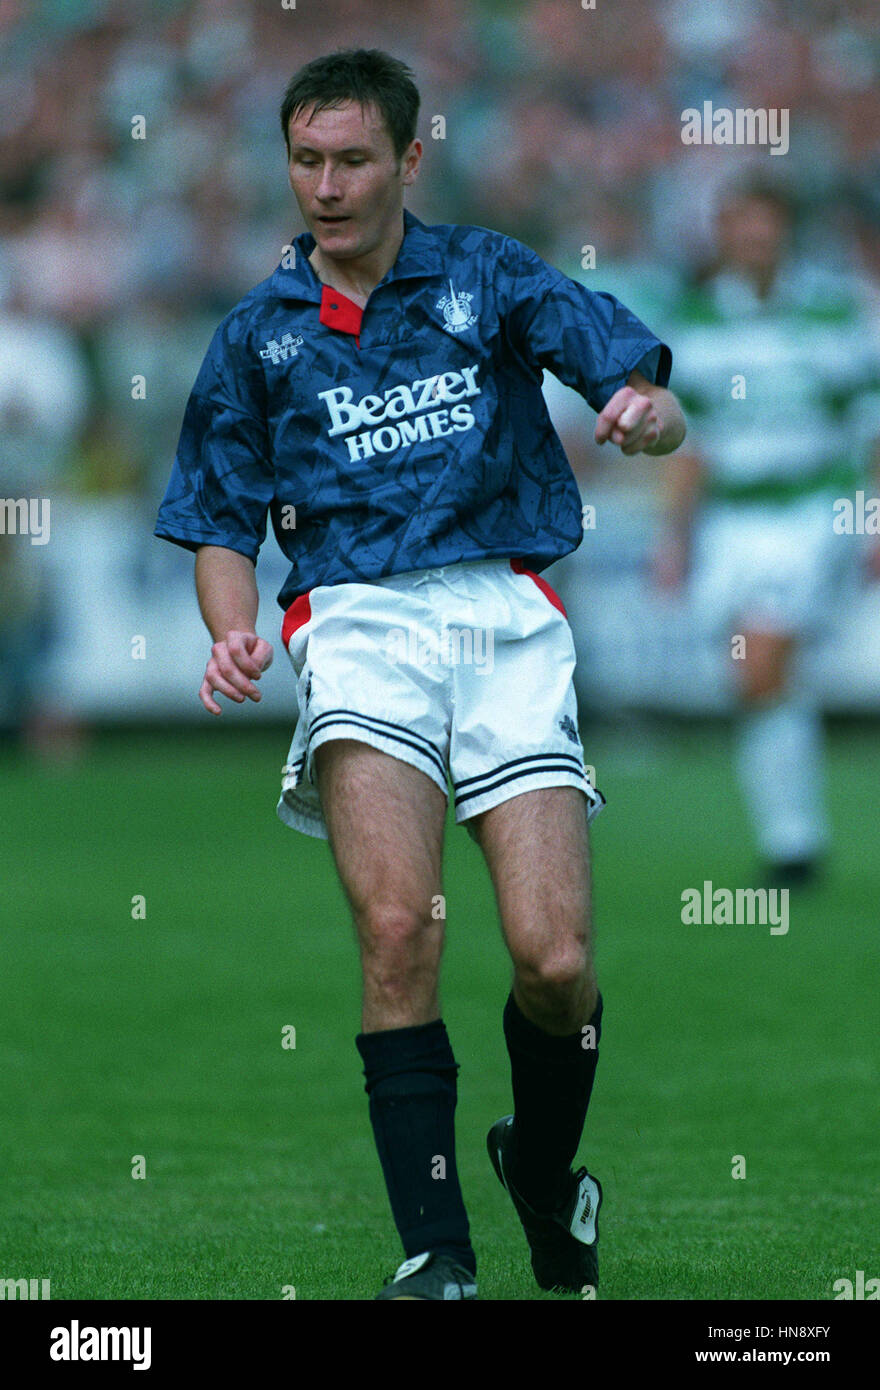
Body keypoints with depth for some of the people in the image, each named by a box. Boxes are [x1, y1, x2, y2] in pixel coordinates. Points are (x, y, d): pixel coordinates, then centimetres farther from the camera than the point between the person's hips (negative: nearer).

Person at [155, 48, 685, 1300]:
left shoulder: (486, 276, 12)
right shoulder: (260, 335, 17)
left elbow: (639, 381, 2)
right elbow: (222, 523, 20)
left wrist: (648, 409, -23)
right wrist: (235, 631, -1)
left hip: (509, 616, 0)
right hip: (358, 619, 0)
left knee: (556, 961, -11)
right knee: (400, 931, -22)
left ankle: (544, 1167, 21)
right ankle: (435, 1253, -18)